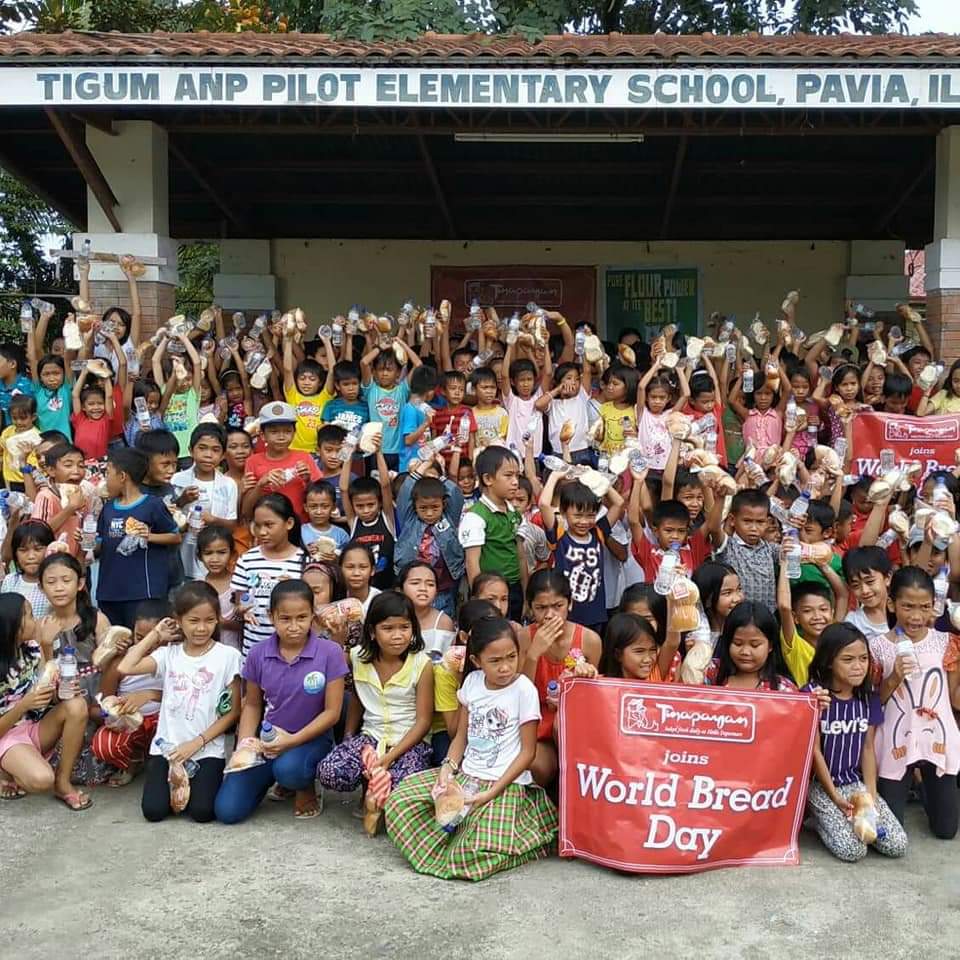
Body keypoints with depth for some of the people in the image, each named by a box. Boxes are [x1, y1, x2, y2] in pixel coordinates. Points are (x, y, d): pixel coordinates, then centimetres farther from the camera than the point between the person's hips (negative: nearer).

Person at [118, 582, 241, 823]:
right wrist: (155, 635, -3)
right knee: (153, 810, -13)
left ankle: (194, 784, 15)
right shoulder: (169, 653, 2)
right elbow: (125, 668, -12)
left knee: (202, 811, -18)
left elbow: (233, 711, -3)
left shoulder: (227, 656, -5)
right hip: (166, 747, 2)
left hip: (207, 750, -2)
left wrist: (197, 743, -10)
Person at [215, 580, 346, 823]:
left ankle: (306, 787, 1)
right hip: (267, 738, 4)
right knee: (227, 811, -9)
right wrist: (245, 744, -9)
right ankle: (272, 776, 22)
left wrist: (293, 740, -21)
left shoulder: (330, 652, -15)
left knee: (288, 769, -39)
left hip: (311, 737, -3)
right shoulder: (258, 653, -6)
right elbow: (252, 705, 7)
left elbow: (332, 712, -11)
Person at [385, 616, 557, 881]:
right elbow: (461, 736, 11)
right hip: (465, 777, 6)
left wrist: (492, 792, -17)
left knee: (474, 858, -23)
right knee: (399, 802, -9)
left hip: (506, 783, -6)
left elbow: (527, 752, -10)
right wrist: (448, 767, -8)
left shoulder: (524, 690, -12)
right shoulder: (472, 681, 4)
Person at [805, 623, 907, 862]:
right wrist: (835, 797, -13)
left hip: (856, 782, 5)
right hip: (820, 784, -5)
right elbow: (814, 750, -11)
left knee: (897, 846, -7)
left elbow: (868, 748, 5)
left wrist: (871, 793, -5)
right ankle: (817, 815, 9)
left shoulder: (868, 696, 1)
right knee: (852, 850, -19)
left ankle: (851, 817, 16)